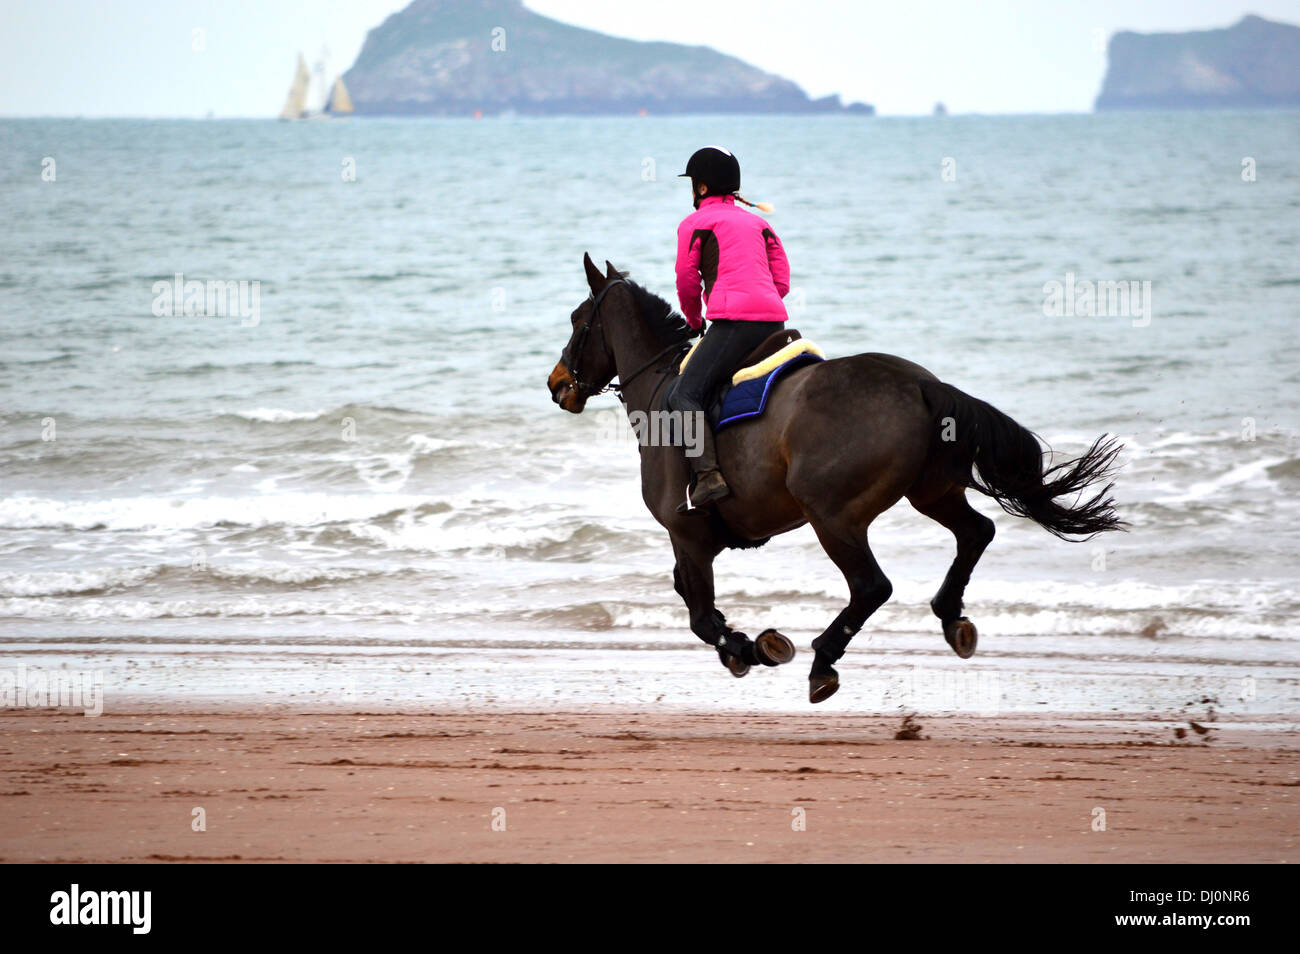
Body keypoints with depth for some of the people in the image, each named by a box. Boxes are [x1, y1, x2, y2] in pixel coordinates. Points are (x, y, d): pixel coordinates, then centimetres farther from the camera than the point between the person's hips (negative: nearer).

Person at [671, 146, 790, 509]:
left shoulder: (695, 223, 7)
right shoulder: (757, 223, 24)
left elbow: (687, 280, 6)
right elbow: (782, 280, 19)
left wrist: (693, 320, 22)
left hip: (733, 321, -7)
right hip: (774, 320, 7)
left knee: (684, 396, -10)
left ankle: (709, 475, -29)